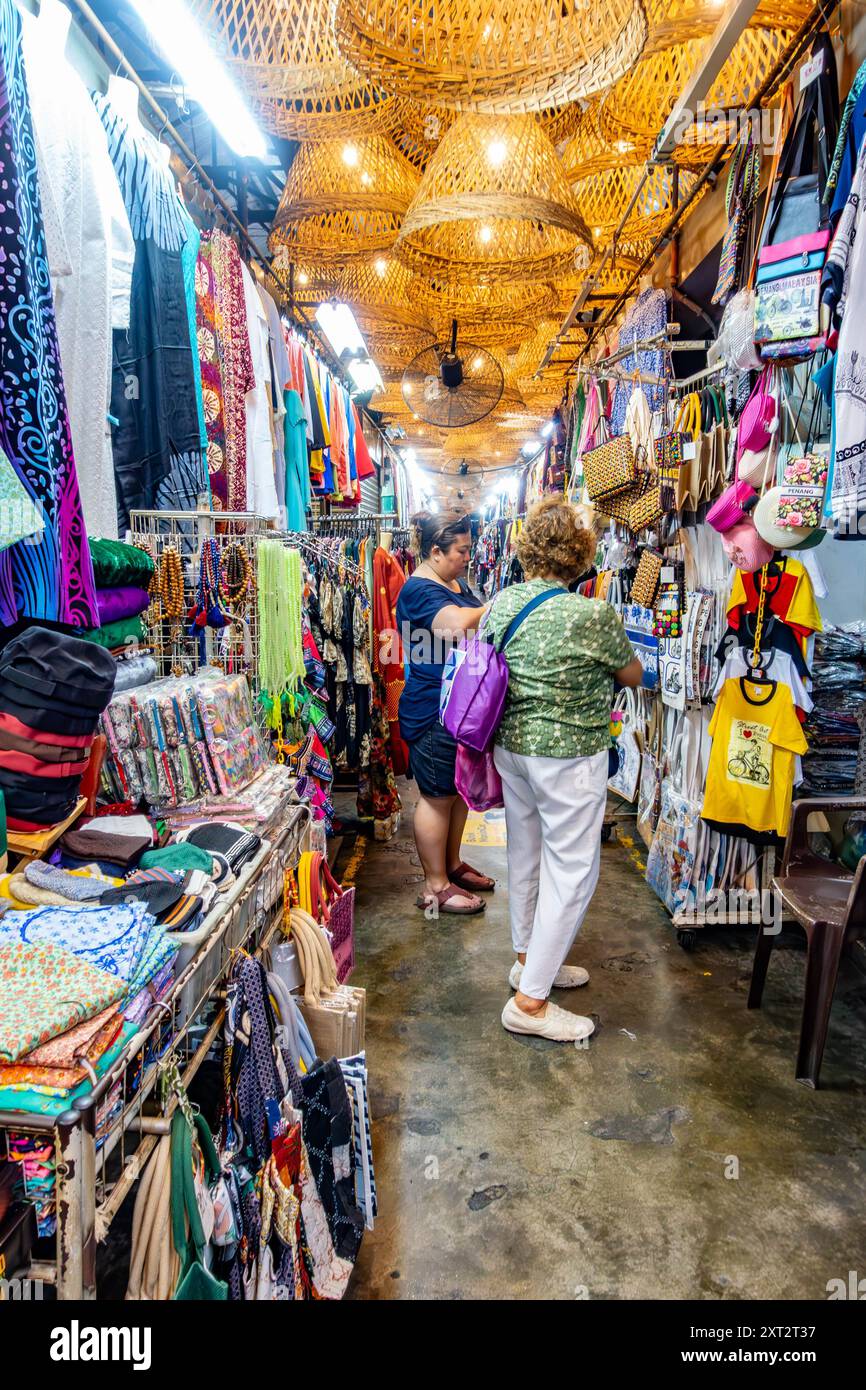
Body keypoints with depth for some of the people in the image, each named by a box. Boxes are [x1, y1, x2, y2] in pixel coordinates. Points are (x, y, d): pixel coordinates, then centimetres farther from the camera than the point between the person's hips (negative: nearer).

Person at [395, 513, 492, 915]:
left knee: (460, 790, 19)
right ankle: (435, 887, 14)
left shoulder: (458, 584, 14)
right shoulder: (419, 590, -16)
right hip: (433, 713, -10)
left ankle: (452, 865, 35)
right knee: (437, 797, 1)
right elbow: (457, 625, -33)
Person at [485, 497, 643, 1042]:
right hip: (569, 757, -7)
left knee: (527, 856, 21)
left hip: (512, 747, 7)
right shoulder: (594, 616, -20)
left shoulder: (501, 603, -2)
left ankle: (530, 959, 40)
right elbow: (633, 676, -3)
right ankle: (530, 1001, 11)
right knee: (572, 870, 5)